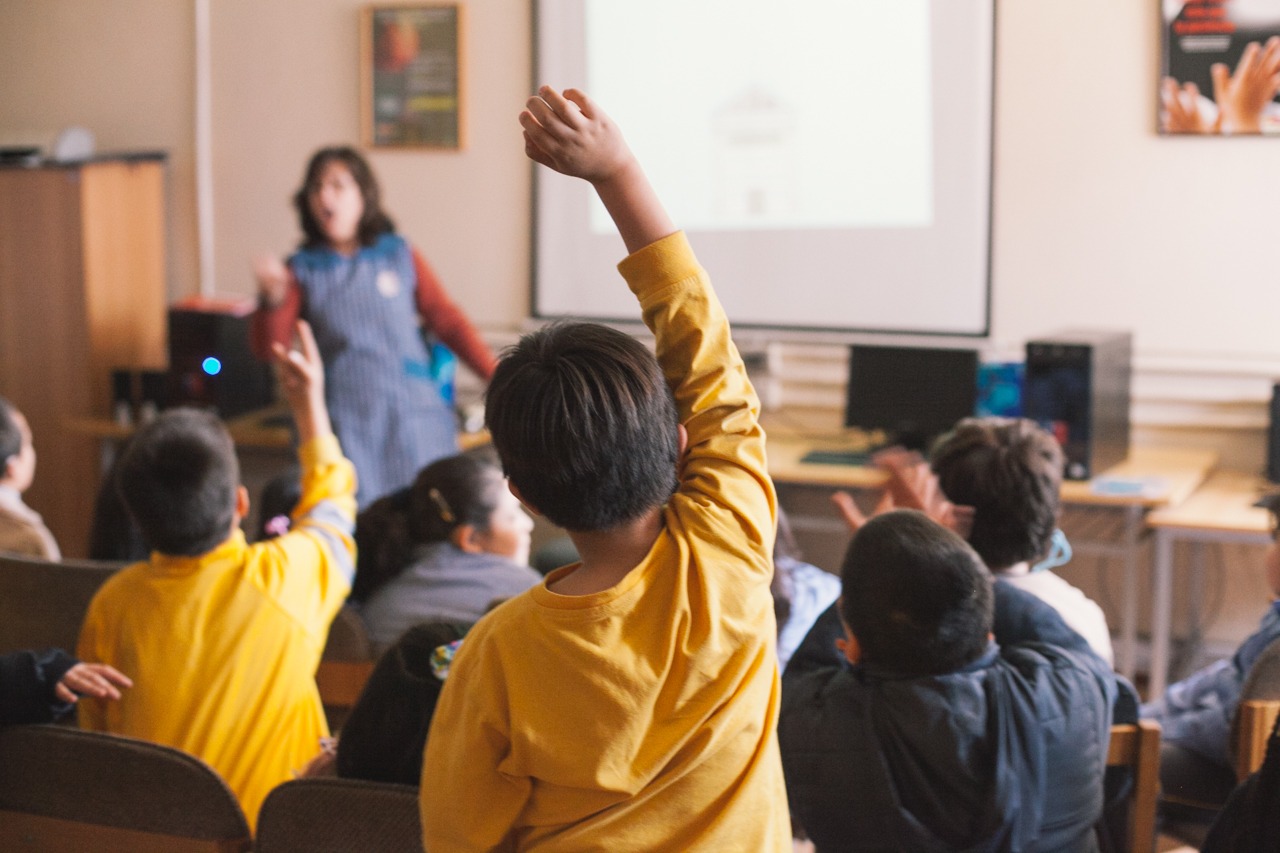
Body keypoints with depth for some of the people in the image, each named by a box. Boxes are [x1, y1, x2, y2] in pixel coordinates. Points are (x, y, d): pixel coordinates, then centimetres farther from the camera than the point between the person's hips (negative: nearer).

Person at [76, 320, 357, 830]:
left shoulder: (113, 603, -12)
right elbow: (331, 502, 6)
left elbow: (95, 728, 3)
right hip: (267, 829, -4)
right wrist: (310, 406, 19)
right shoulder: (286, 577, -19)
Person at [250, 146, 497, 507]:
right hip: (344, 422, -1)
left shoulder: (400, 257, 6)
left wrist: (497, 377, -3)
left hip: (412, 413, 1)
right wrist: (273, 299, -22)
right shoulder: (303, 269, 4)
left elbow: (449, 321, 6)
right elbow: (267, 347, -3)